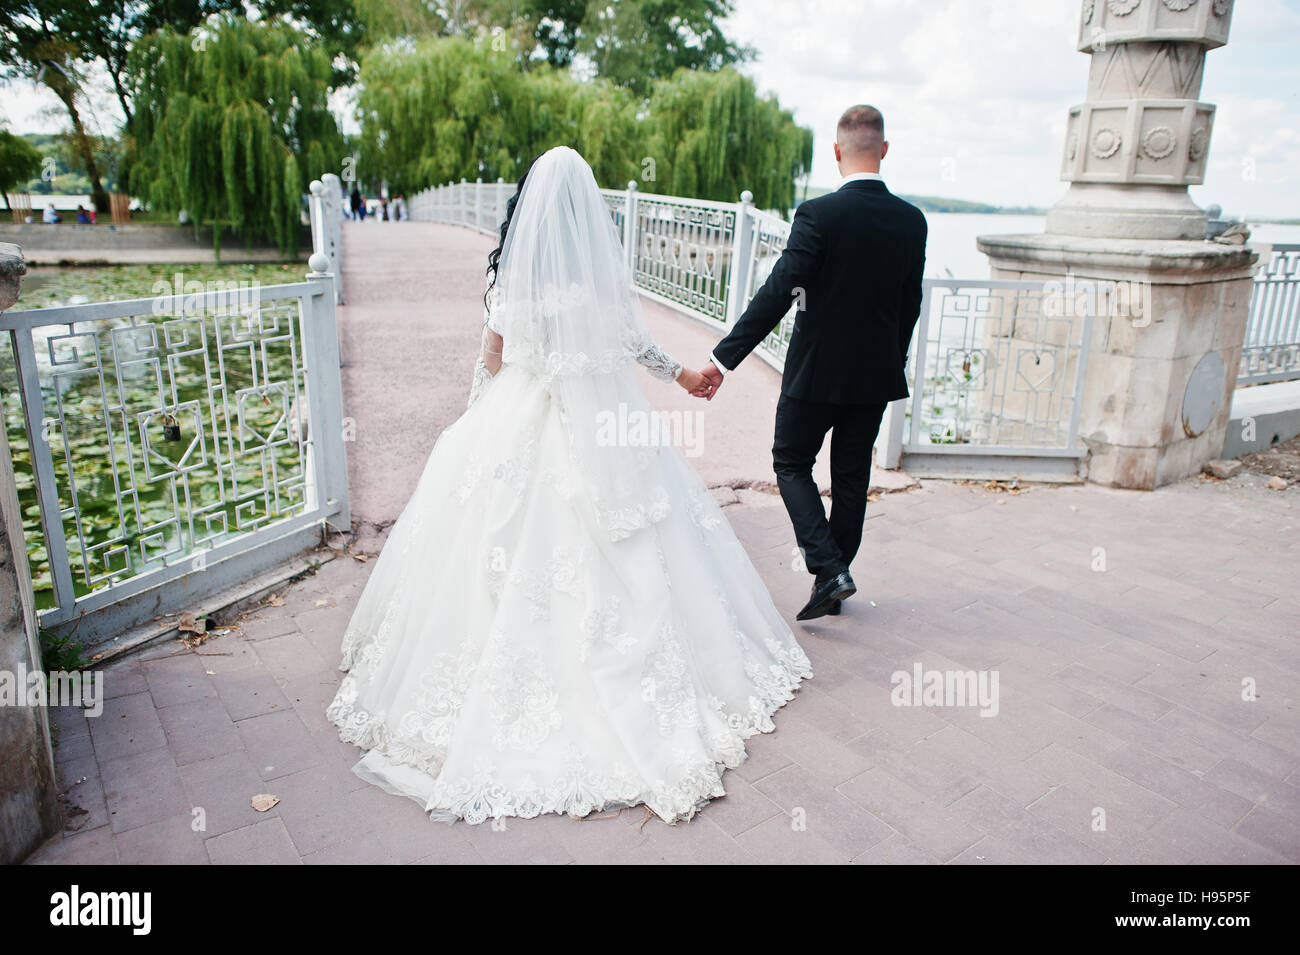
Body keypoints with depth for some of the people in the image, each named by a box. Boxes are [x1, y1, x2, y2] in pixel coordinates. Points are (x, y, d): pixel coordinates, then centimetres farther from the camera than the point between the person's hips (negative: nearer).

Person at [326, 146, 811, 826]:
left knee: (511, 551, 11)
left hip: (521, 414, 0)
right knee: (616, 561, 8)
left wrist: (477, 416, 15)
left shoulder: (511, 262, -5)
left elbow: (492, 354, 0)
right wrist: (679, 373, 20)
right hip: (601, 417, 1)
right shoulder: (605, 260, -5)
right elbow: (631, 339, 4)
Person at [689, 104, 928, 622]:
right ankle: (835, 577, 27)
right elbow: (910, 306, 7)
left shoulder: (818, 214, -16)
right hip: (877, 372, 5)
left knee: (791, 463, 12)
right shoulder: (912, 221, 0)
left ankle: (828, 569, -2)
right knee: (852, 476, 15)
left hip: (817, 369, -5)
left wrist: (724, 358, -19)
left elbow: (777, 294, -21)